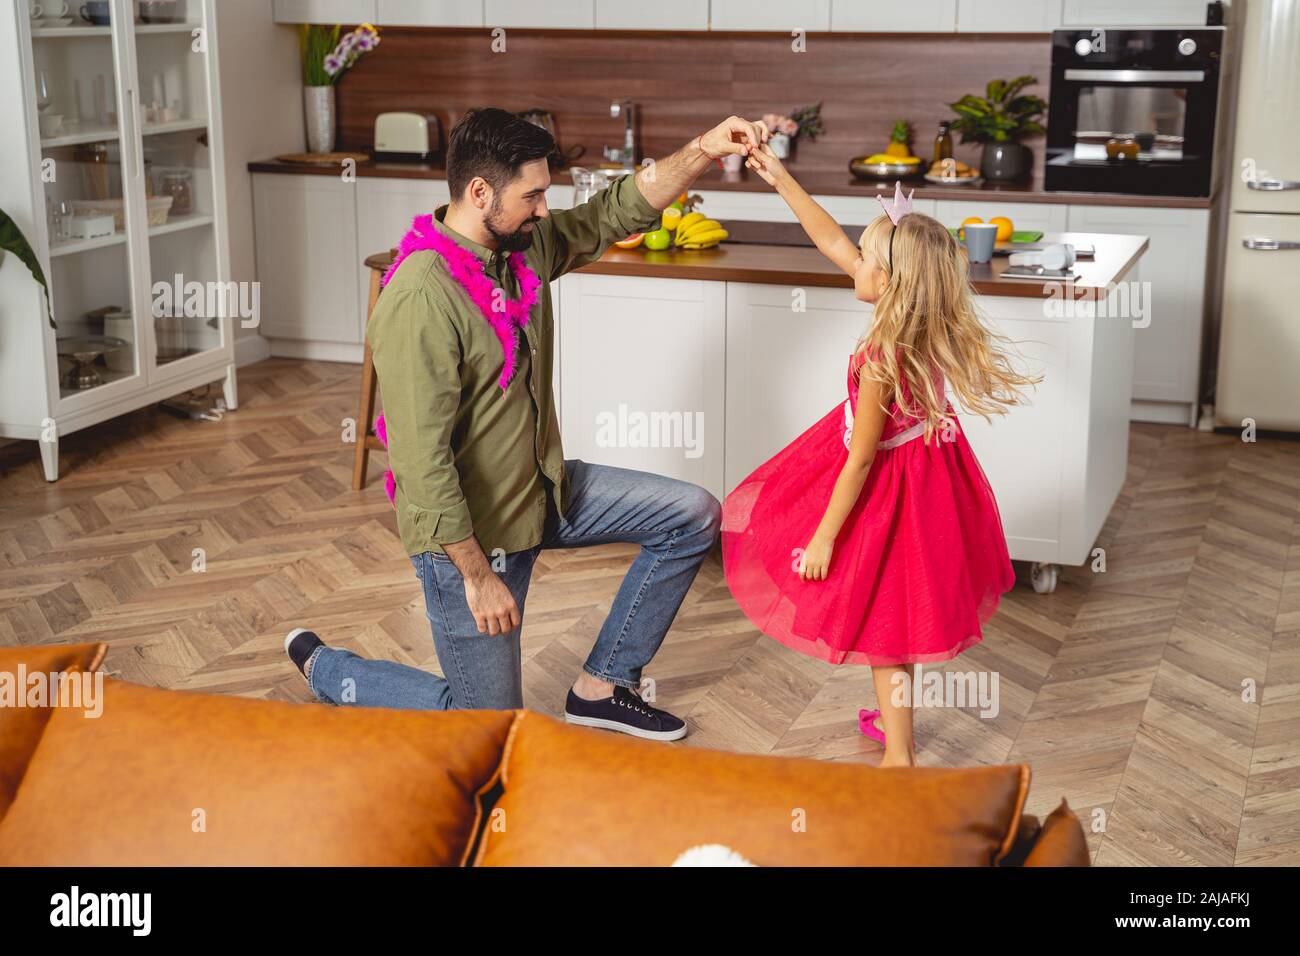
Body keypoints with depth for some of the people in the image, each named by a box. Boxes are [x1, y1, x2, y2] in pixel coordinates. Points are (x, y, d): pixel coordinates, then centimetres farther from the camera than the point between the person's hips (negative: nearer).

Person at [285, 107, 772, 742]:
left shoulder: (527, 248, -3)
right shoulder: (420, 300, -29)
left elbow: (618, 211, 7)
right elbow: (422, 462, -29)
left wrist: (704, 151, -9)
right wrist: (478, 575, -23)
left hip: (543, 491, 8)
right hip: (467, 528, -8)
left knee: (693, 516, 4)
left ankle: (601, 686, 14)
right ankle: (322, 667, 25)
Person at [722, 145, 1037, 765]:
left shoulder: (881, 361, -32)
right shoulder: (926, 328, -8)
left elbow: (861, 459, -25)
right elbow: (833, 243, 1)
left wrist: (824, 538, -16)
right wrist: (783, 182, 2)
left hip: (889, 490, -8)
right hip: (923, 467, 9)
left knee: (882, 617, 7)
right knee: (894, 613, 25)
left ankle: (900, 756, 17)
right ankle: (893, 718, 43)